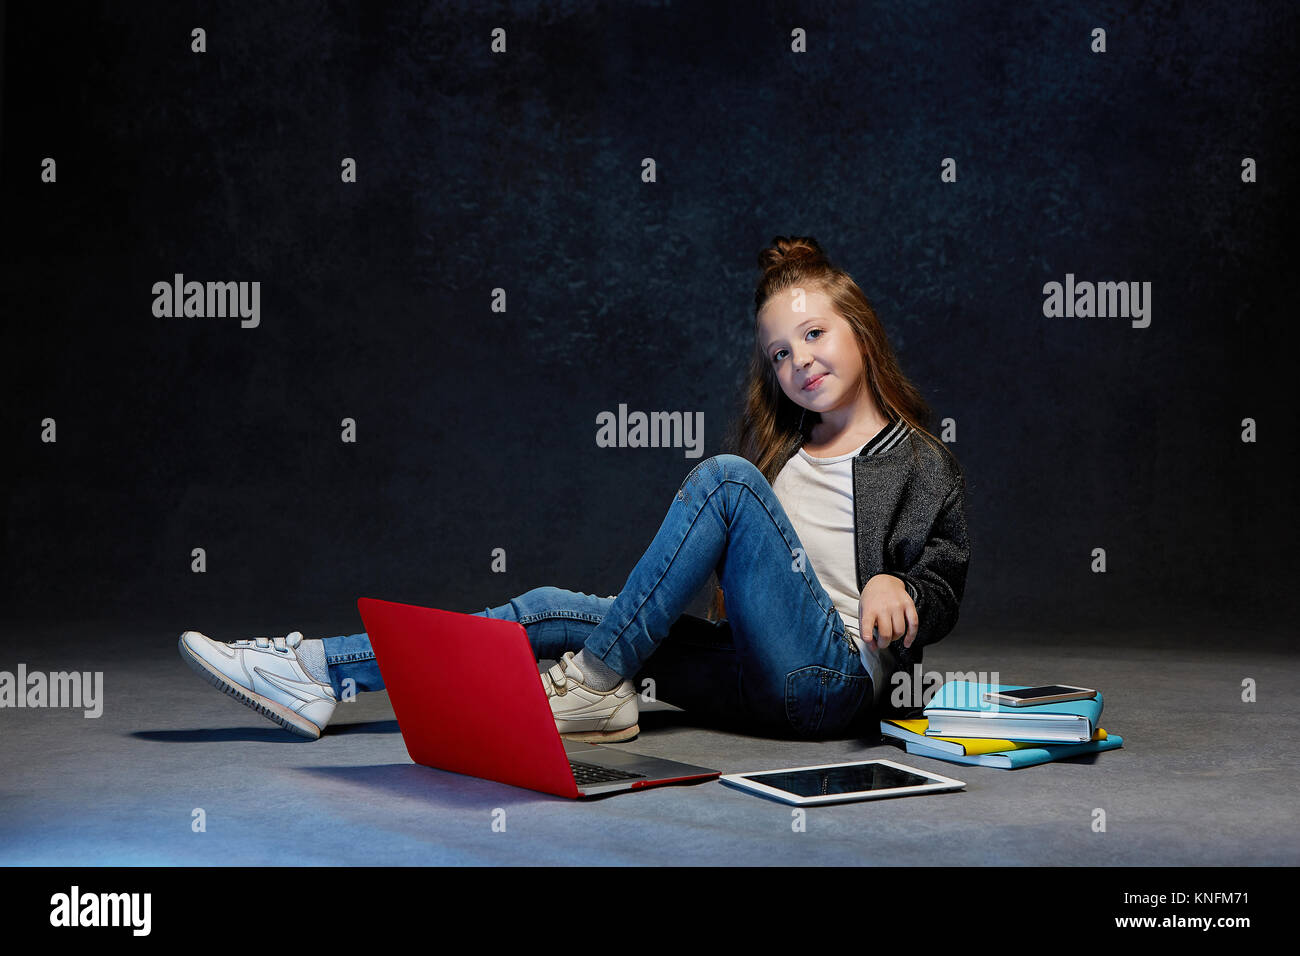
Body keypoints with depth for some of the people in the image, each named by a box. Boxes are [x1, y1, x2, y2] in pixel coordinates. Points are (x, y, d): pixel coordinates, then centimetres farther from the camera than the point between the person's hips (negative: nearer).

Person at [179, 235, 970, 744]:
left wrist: (897, 588, -18)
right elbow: (715, 561, 25)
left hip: (833, 677, -5)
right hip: (750, 679, 6)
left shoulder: (923, 464, 10)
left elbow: (941, 592, 2)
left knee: (725, 479, -22)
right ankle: (315, 675, -16)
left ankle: (598, 684, -23)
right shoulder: (777, 448, 25)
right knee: (550, 611, -11)